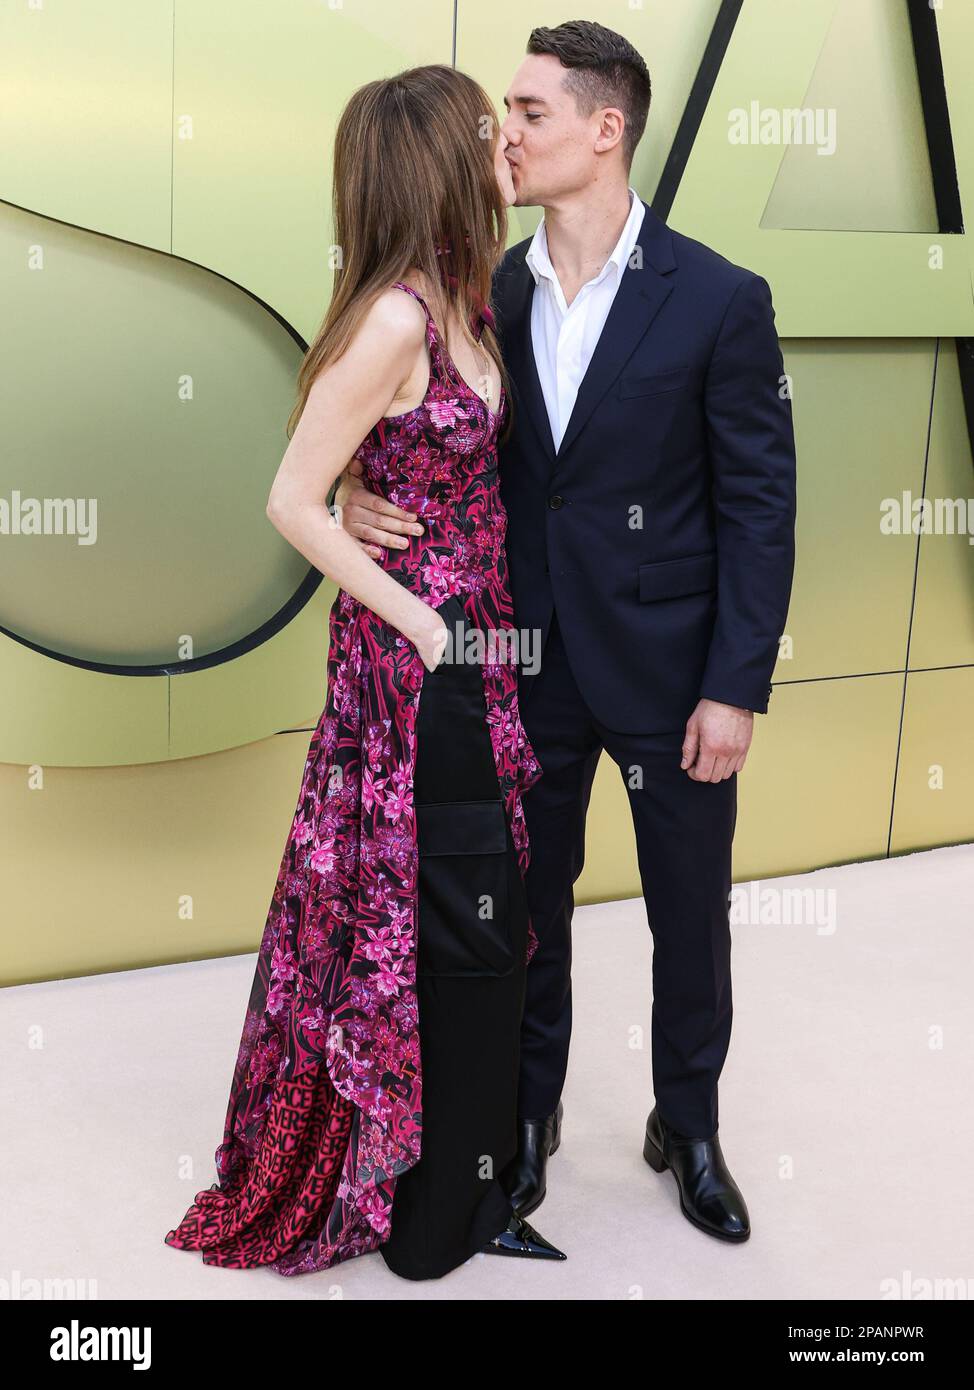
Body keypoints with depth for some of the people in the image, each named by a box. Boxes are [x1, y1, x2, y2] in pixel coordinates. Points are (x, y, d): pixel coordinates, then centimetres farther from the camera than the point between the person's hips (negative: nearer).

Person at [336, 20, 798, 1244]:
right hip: (530, 664, 3)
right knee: (527, 906, 16)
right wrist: (361, 487, -12)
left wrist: (735, 689, -13)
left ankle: (687, 1129, 36)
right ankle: (529, 1111, 39)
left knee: (690, 919, 13)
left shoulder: (719, 300, -11)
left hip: (668, 671, -3)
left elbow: (759, 507, -10)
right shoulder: (491, 295, 2)